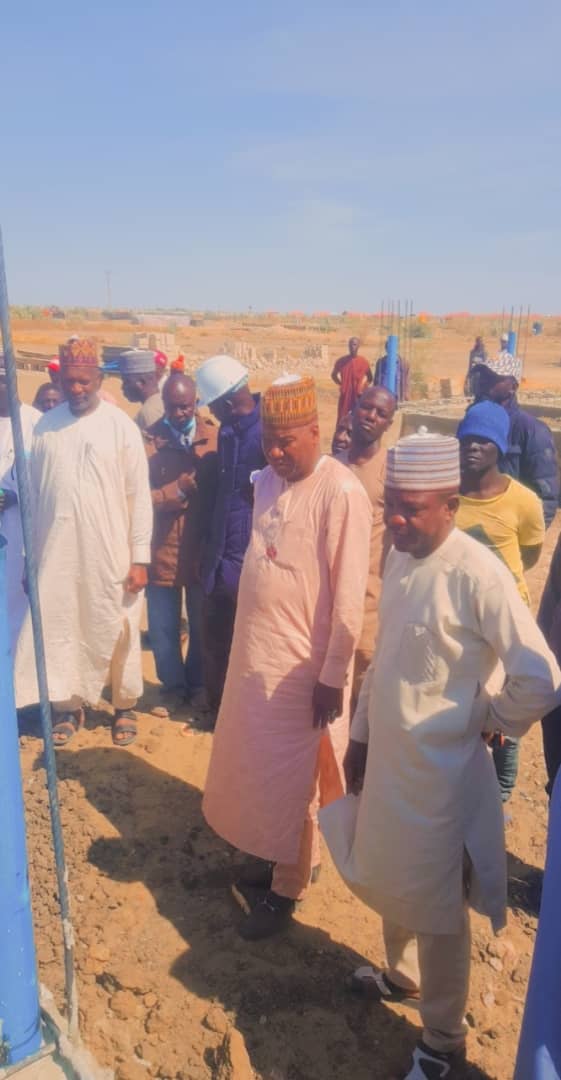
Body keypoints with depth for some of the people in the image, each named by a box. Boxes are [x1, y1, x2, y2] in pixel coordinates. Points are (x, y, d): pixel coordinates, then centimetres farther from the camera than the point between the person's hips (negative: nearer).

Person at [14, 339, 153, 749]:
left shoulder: (121, 425, -6)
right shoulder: (46, 425, 3)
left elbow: (139, 495, -6)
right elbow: (34, 491, 8)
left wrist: (140, 558, -8)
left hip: (110, 553, -3)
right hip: (58, 552, 3)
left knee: (116, 632, 9)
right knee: (59, 630, 11)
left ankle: (125, 705, 28)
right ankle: (68, 705, 29)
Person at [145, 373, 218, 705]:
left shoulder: (215, 436, -2)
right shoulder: (149, 440, -6)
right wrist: (176, 490, -22)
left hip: (204, 549, 1)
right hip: (163, 550, 0)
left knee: (203, 626, 15)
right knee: (164, 629, 12)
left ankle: (197, 686, 35)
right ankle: (173, 686, 34)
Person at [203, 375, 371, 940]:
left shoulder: (341, 493, -19)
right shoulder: (266, 481, 5)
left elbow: (348, 597, -18)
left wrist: (332, 676, -15)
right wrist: (249, 648, 14)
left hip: (303, 667, -7)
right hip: (254, 656, 7)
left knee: (291, 783, 9)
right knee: (258, 772, 20)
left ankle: (286, 890, 29)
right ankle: (272, 864, 41)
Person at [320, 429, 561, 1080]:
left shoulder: (477, 574, -23)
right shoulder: (399, 558, 0)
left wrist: (486, 721, -8)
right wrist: (359, 737, 12)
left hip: (440, 769, -7)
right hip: (386, 757, 7)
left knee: (436, 909, 11)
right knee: (386, 884, 25)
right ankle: (401, 974, 53)